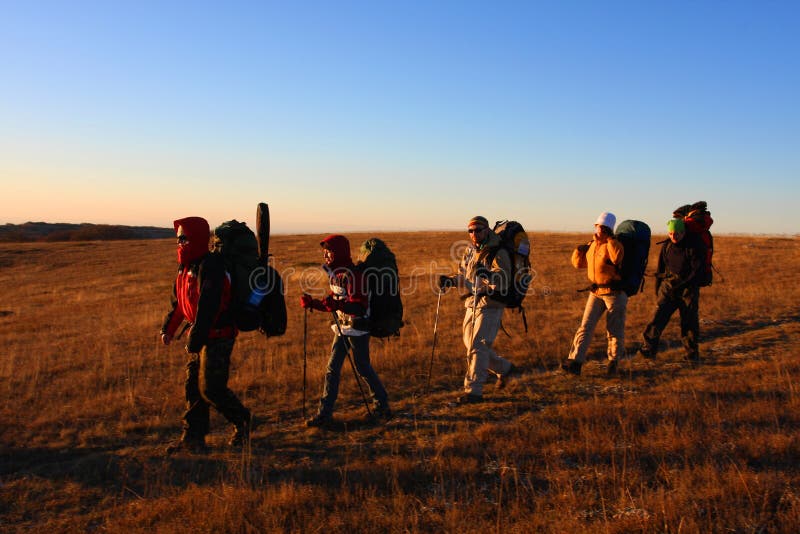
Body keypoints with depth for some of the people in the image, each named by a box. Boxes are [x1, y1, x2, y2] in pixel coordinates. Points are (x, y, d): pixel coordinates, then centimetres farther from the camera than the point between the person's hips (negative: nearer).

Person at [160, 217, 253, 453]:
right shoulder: (186, 266, 12)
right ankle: (193, 437, 17)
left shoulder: (210, 266, -20)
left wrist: (196, 337, -29)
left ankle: (242, 421, 16)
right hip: (201, 336, 10)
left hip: (218, 336, -10)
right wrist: (168, 328, 24)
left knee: (211, 388, -7)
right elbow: (178, 301, 24)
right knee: (193, 386, 9)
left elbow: (208, 305, -27)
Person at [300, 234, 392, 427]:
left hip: (357, 327, -8)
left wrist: (337, 305, -38)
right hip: (342, 327, 8)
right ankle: (325, 413, 8)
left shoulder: (353, 274, -19)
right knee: (332, 368, 5)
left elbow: (359, 307, -25)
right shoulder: (335, 273, 9)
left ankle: (382, 406, 22)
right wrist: (312, 303, 5)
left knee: (363, 367, 2)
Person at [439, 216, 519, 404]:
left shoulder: (498, 253, -12)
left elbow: (503, 281, -25)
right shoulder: (470, 251, 12)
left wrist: (488, 275, -43)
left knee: (477, 346, -13)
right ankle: (505, 369, 34)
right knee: (470, 344, 15)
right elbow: (463, 275, 21)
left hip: (490, 306, -8)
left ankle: (473, 391, -9)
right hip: (471, 305, 9)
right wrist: (450, 280, 2)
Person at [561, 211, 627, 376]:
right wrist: (580, 250, 2)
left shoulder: (613, 245, -10)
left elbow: (617, 257, -34)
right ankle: (575, 362, -9)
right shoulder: (591, 245, 10)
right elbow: (579, 263, 21)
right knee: (585, 327, -4)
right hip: (595, 292, 5)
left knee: (615, 330, 7)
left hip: (614, 293, -5)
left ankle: (613, 360, 29)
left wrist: (609, 238, -24)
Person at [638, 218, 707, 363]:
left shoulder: (695, 245, -8)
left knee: (690, 322, 1)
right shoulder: (666, 246, 7)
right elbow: (660, 269, 17)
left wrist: (682, 285, -13)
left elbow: (698, 271, -9)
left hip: (688, 289, -3)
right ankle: (649, 349, -10)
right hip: (668, 287, 3)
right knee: (659, 317, -10)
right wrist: (658, 290, 17)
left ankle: (692, 355, 15)